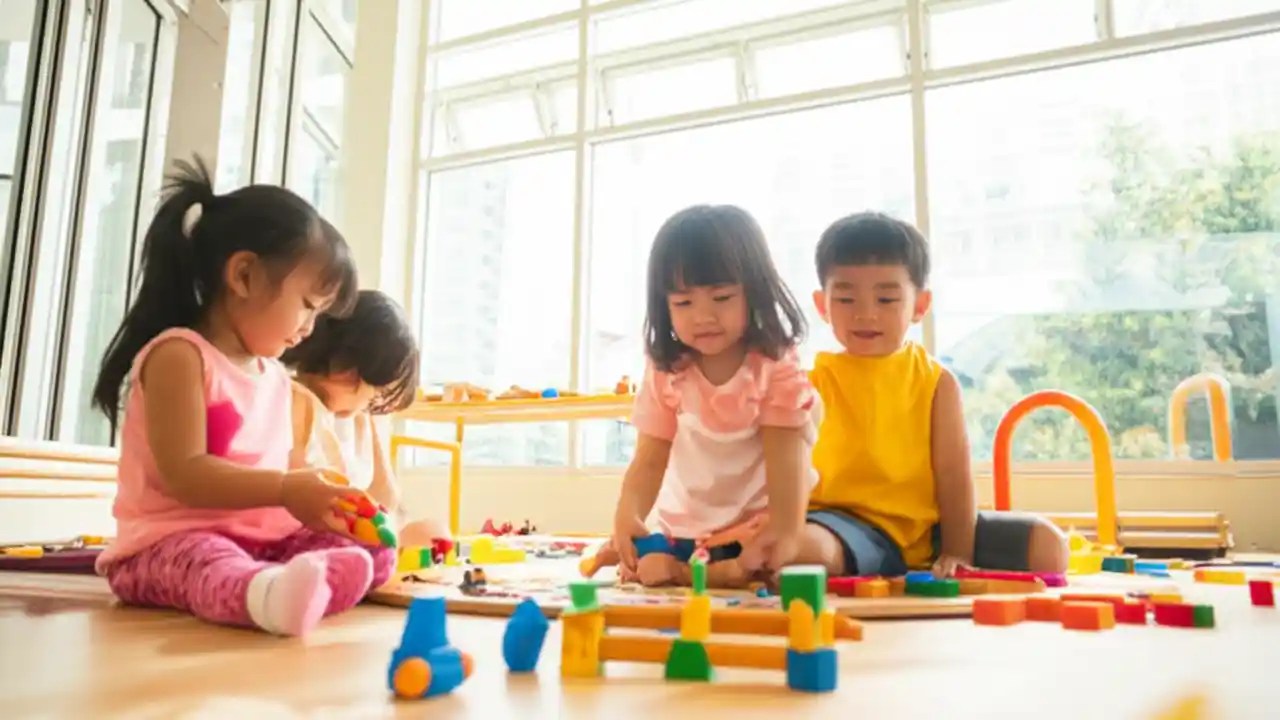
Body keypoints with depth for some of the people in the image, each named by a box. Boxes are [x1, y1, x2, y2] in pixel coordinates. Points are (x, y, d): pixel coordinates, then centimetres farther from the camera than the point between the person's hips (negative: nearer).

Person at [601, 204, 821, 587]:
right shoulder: (665, 371, -4)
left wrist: (785, 535, -29)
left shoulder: (776, 368, -13)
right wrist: (627, 518, -26)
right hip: (682, 529, 3)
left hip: (759, 526, -2)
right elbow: (649, 460, -7)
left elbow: (786, 462, -16)